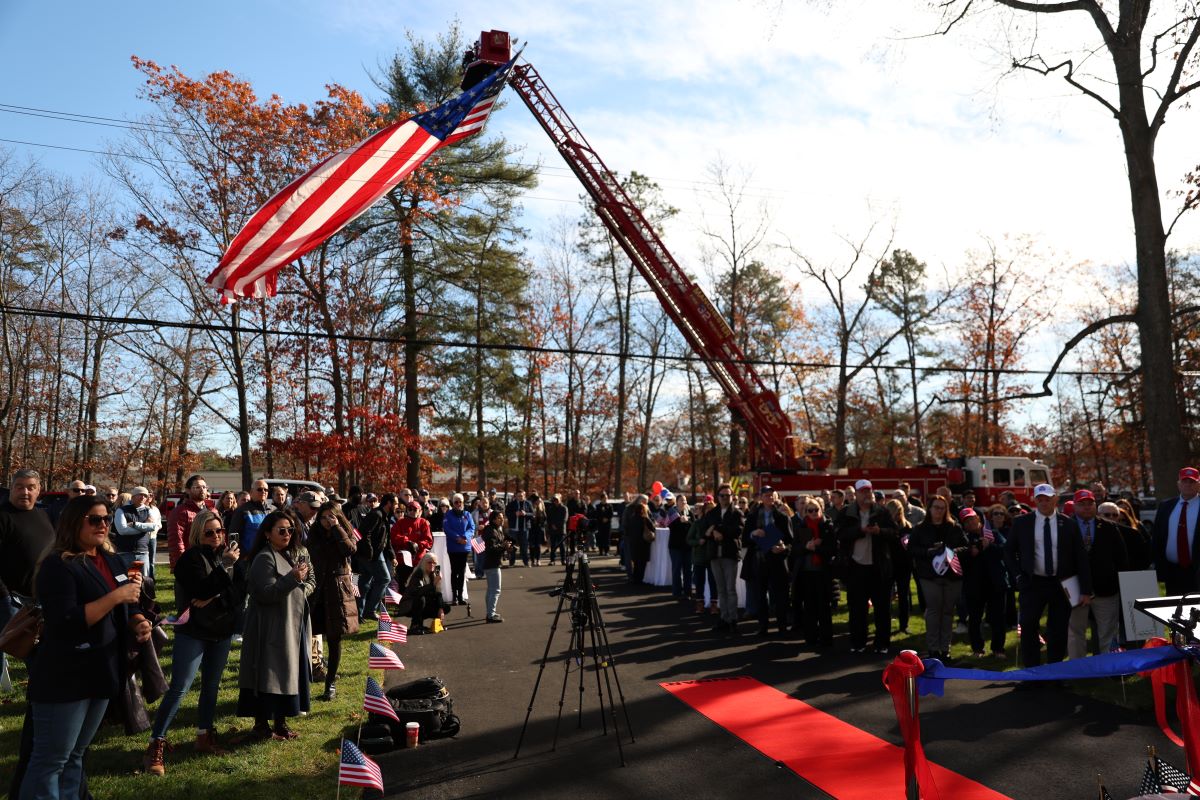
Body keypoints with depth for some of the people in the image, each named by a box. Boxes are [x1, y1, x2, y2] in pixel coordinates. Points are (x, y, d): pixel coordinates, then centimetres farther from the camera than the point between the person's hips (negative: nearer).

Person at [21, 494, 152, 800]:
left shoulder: (112, 562, 9)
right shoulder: (58, 566, -14)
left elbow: (125, 608, 17)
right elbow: (65, 622, -24)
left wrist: (138, 623, -3)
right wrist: (115, 596, -25)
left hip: (102, 673, 8)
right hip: (64, 679, -8)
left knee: (75, 755, 19)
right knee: (50, 759, 2)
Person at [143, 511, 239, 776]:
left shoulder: (227, 556, 6)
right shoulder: (191, 558, -10)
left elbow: (237, 591, 3)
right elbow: (203, 590, -22)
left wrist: (214, 597, -13)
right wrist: (225, 566, -24)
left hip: (222, 631, 6)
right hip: (193, 631, -5)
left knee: (211, 686, 14)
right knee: (179, 688, -8)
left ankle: (204, 736, 27)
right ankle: (155, 748, -2)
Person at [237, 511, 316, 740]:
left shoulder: (294, 554, 11)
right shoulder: (265, 558, -14)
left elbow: (311, 580, 19)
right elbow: (265, 594, -21)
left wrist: (302, 590, 1)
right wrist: (293, 579, -28)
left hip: (293, 624, 8)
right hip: (271, 627, -8)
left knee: (288, 673, 13)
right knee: (268, 676, 0)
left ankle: (281, 722, 25)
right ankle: (261, 724, 15)